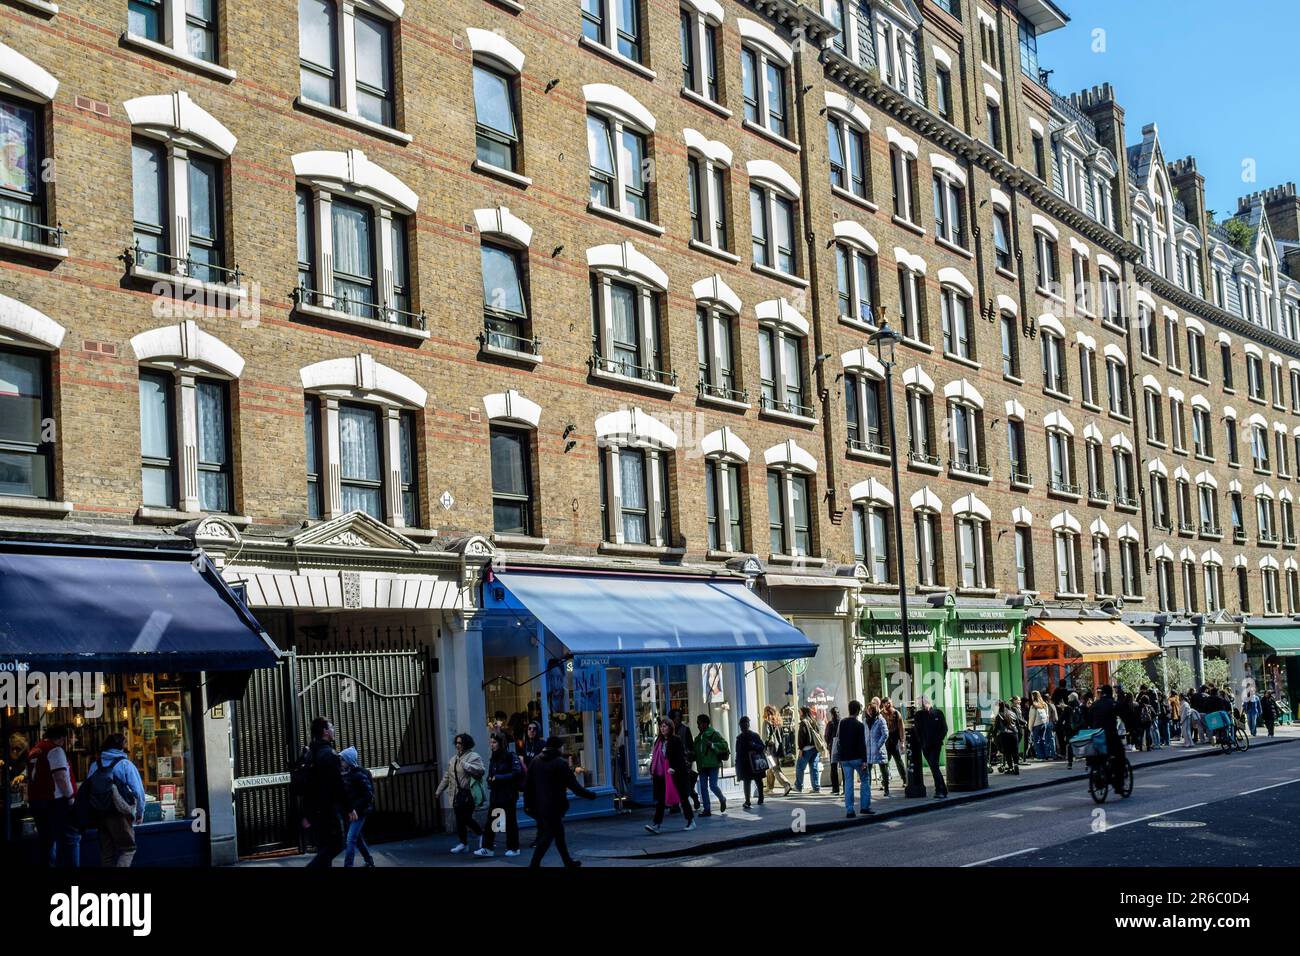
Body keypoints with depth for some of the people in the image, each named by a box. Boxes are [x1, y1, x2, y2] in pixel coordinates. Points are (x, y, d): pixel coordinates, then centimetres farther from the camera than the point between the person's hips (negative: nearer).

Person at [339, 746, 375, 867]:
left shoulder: (360, 774, -16)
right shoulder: (345, 773, 4)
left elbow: (368, 795, -18)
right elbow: (343, 793, 10)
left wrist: (355, 808, -22)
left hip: (360, 811, -8)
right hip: (350, 811, 8)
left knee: (351, 838, -13)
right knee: (357, 837, 19)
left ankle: (348, 865, -12)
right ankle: (369, 861, 35)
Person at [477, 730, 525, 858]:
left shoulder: (511, 757, -8)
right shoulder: (493, 758, 12)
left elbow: (516, 773, -18)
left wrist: (498, 778, -18)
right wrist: (490, 779, -3)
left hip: (509, 794, -6)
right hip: (495, 794, 6)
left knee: (510, 822, 3)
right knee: (490, 821, -1)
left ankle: (513, 848, 13)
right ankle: (487, 848, 1)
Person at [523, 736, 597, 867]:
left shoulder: (535, 761, 7)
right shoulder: (561, 763, -11)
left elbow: (527, 784, 6)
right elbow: (574, 786, -11)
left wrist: (527, 803, 11)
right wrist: (592, 795, -1)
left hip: (538, 806, 7)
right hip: (554, 806, -7)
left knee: (558, 833, 18)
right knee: (548, 835, 0)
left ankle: (568, 861, 27)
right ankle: (534, 864, -6)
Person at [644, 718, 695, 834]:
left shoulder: (676, 740, -7)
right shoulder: (659, 741, 12)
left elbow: (680, 757, -14)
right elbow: (655, 758, 16)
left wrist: (674, 768, -25)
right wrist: (652, 772, 11)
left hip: (674, 775, -6)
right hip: (660, 775, 6)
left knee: (682, 798, 5)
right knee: (660, 800, -1)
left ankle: (691, 821, 19)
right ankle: (656, 824, -5)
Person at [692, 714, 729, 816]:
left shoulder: (714, 734, -3)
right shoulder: (698, 737, 17)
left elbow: (724, 745, -10)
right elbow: (696, 752, 24)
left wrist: (712, 745, -18)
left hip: (713, 764, -7)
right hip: (702, 765, 7)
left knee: (713, 785, -13)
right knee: (703, 787, 2)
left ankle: (722, 800, 16)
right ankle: (707, 809, 7)